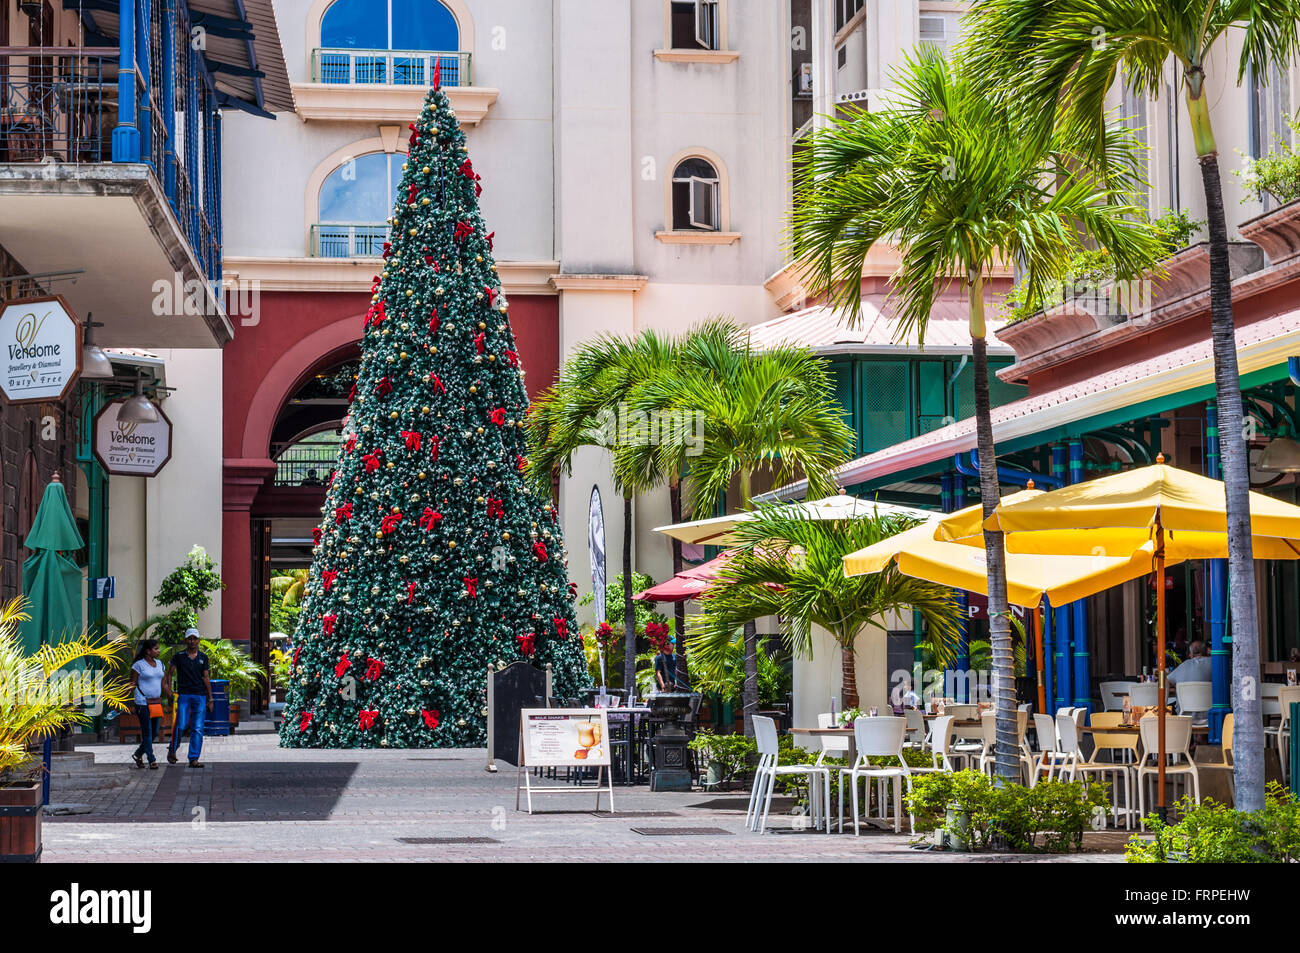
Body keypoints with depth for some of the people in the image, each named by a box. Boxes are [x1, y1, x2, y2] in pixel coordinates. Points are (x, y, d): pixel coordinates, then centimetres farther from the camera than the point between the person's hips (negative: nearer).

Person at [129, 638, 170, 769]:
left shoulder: (159, 664, 14)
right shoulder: (139, 665, -6)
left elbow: (163, 685, 18)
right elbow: (133, 683, -4)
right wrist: (131, 685, -24)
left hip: (156, 703, 7)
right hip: (143, 703, -7)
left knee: (155, 733, 8)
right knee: (147, 733, -4)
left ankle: (138, 754, 25)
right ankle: (152, 761, 0)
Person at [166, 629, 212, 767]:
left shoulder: (203, 658, 10)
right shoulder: (179, 656, 4)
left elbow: (206, 678, 11)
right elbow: (169, 673, 6)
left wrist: (210, 699, 8)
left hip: (200, 696, 2)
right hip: (183, 695, -2)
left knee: (198, 729, -2)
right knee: (181, 725, -11)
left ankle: (194, 759, 2)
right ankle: (172, 749, 15)